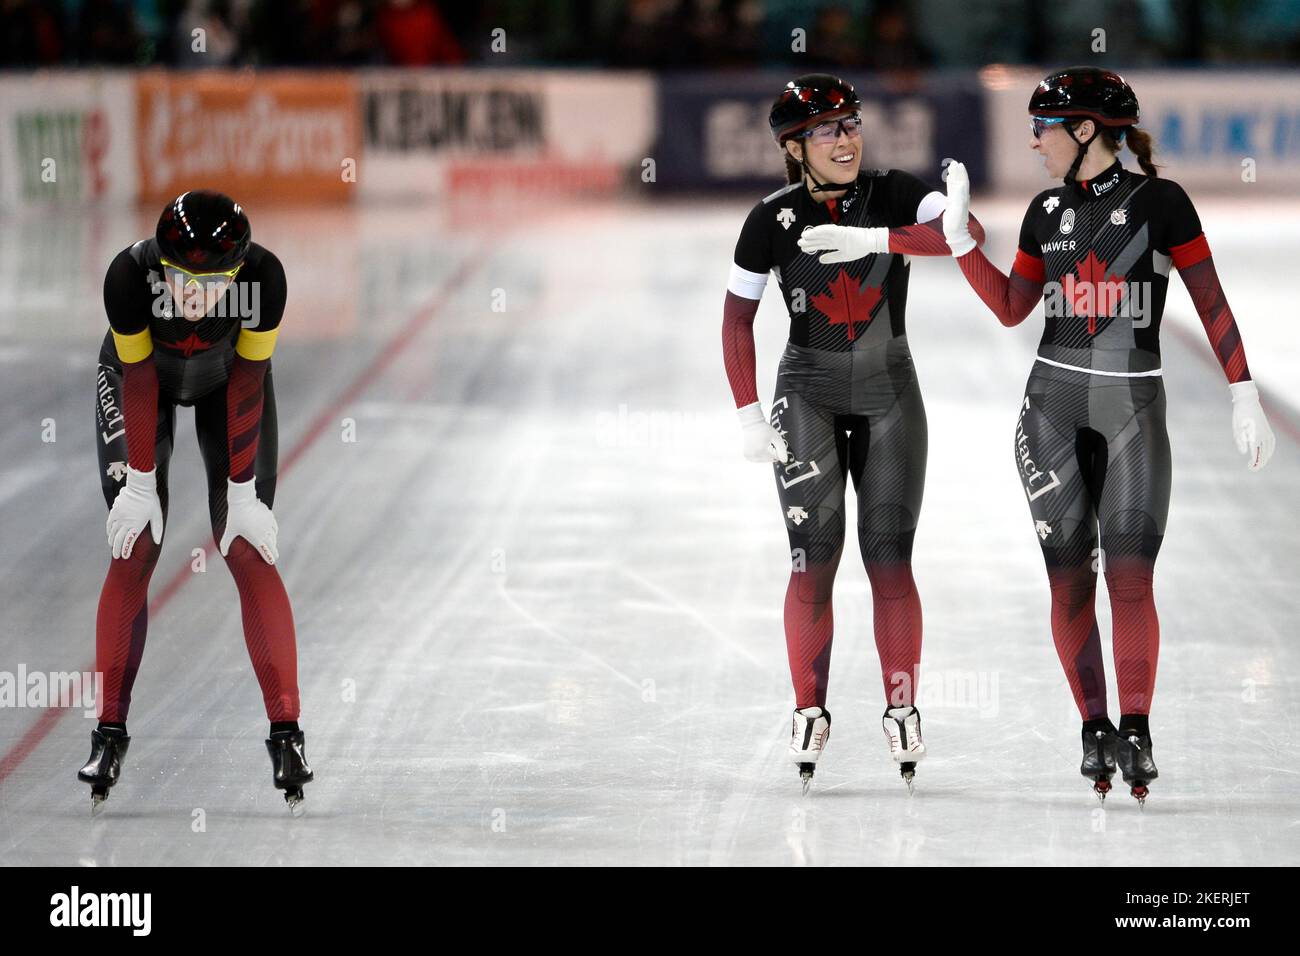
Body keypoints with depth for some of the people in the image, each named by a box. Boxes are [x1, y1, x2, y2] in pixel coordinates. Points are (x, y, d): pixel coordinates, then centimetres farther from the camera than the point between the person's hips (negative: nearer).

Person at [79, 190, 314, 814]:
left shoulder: (264, 275, -36)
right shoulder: (130, 275, -37)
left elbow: (247, 385, -25)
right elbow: (139, 380, -25)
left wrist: (243, 492, -19)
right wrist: (141, 484, -17)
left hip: (224, 380, 0)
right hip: (140, 377, 0)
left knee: (249, 550, -10)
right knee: (134, 552, -8)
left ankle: (286, 734, -6)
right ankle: (110, 733, 0)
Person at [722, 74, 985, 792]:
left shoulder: (896, 196, -7)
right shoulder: (773, 221, -6)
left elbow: (965, 232, -25)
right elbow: (737, 319, 1)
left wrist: (872, 240, -33)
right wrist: (748, 416, -4)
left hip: (889, 395, 1)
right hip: (808, 397, 0)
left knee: (889, 559, 0)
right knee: (814, 557, -5)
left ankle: (902, 710, 8)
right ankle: (809, 713, 2)